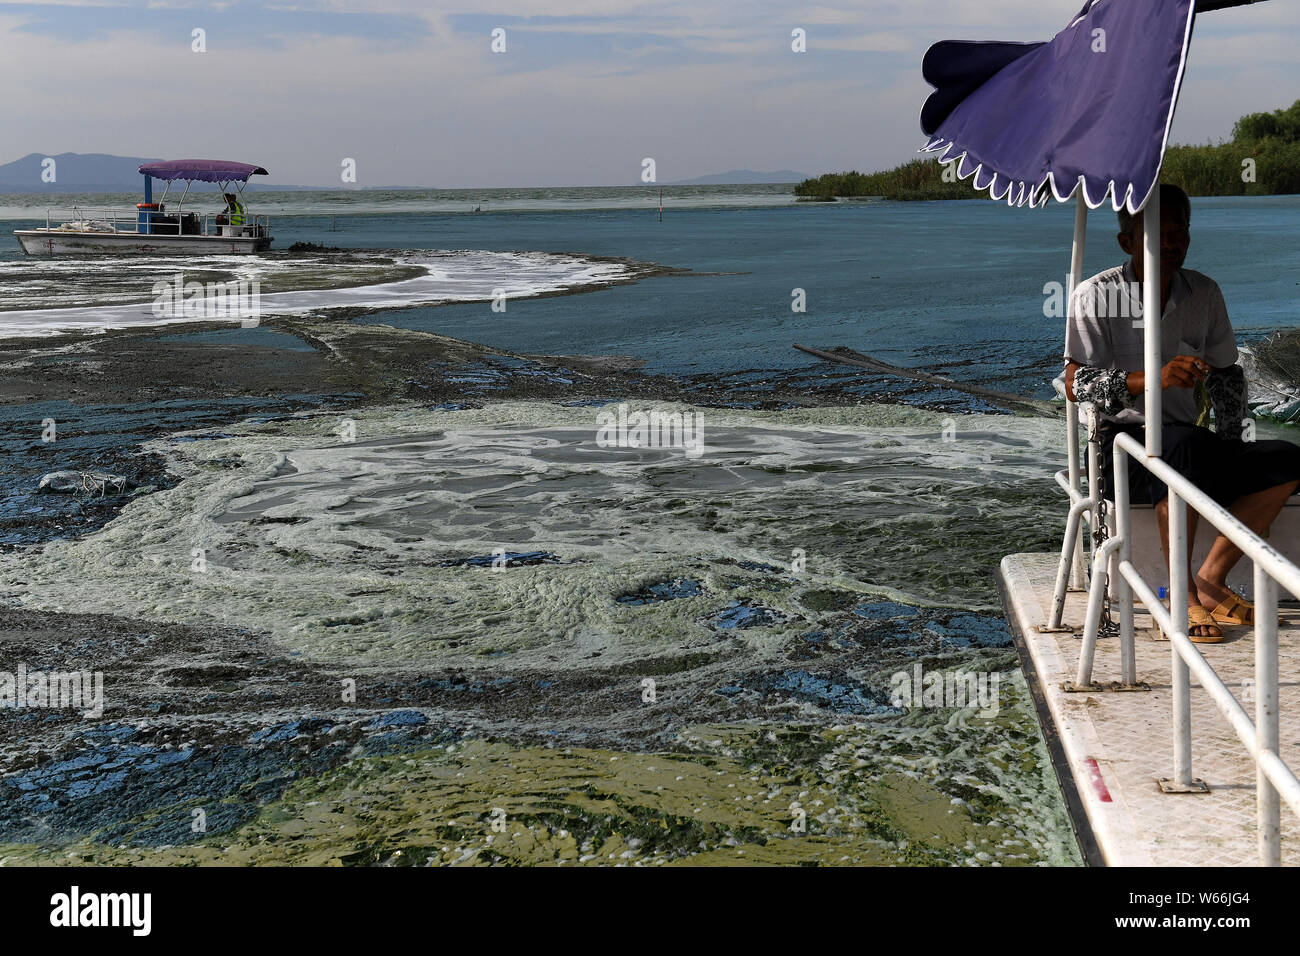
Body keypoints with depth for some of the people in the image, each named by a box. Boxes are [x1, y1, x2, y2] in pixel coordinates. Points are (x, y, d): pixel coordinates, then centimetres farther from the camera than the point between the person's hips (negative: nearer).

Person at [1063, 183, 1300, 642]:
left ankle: (1211, 578, -12)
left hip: (1187, 443, 6)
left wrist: (1231, 453, 3)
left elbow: (1226, 376, 17)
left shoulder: (1204, 293, 10)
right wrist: (1156, 378, -31)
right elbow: (1076, 384, -16)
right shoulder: (1096, 296, -7)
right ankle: (1181, 595, -28)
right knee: (1185, 443, -38)